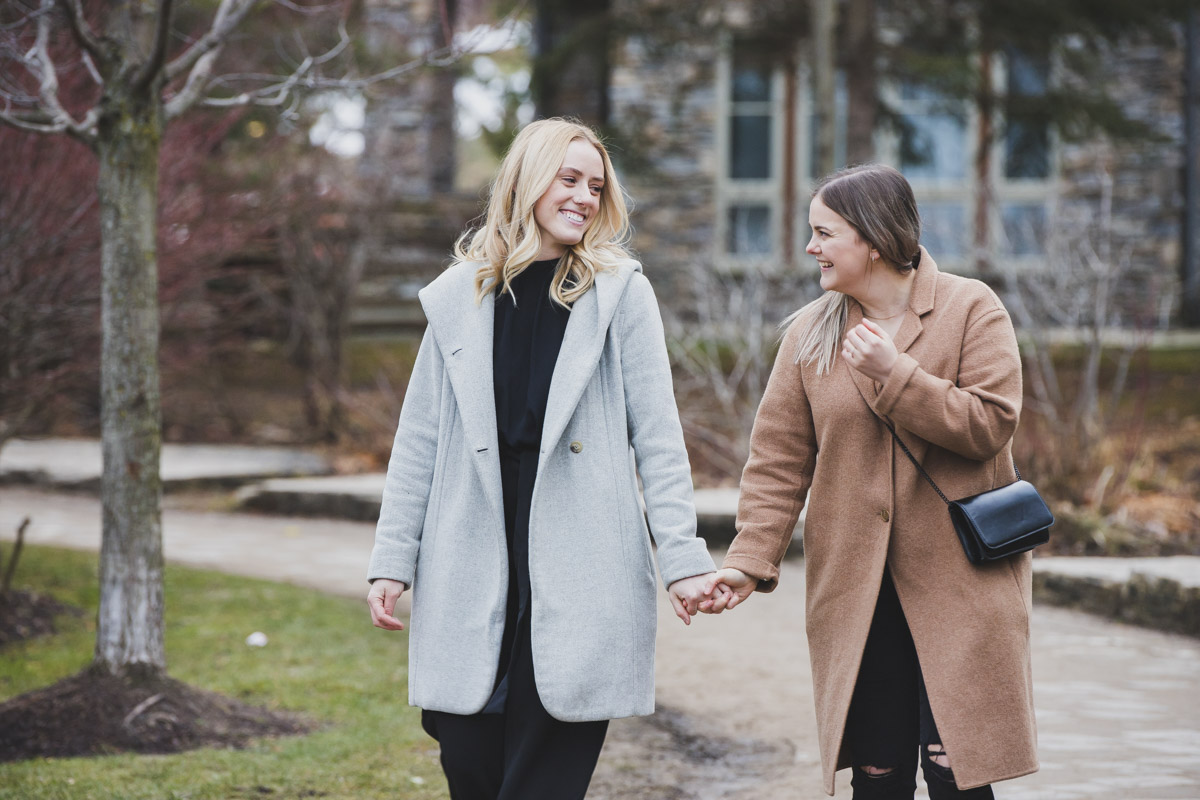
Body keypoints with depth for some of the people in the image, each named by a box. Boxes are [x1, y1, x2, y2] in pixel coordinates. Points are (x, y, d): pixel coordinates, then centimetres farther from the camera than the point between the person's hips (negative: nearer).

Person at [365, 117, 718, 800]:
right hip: (471, 576, 2)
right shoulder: (459, 297, 9)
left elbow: (657, 434, 1)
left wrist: (683, 556, -6)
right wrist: (392, 560, 7)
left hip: (580, 576, -2)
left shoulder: (620, 290, 3)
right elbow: (419, 440, 11)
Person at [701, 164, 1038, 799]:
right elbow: (778, 461, 4)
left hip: (958, 583, -3)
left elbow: (991, 424, -11)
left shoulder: (971, 310, -2)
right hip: (856, 591, 3)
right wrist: (750, 560, -7)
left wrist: (895, 376, -17)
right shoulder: (808, 332, 7)